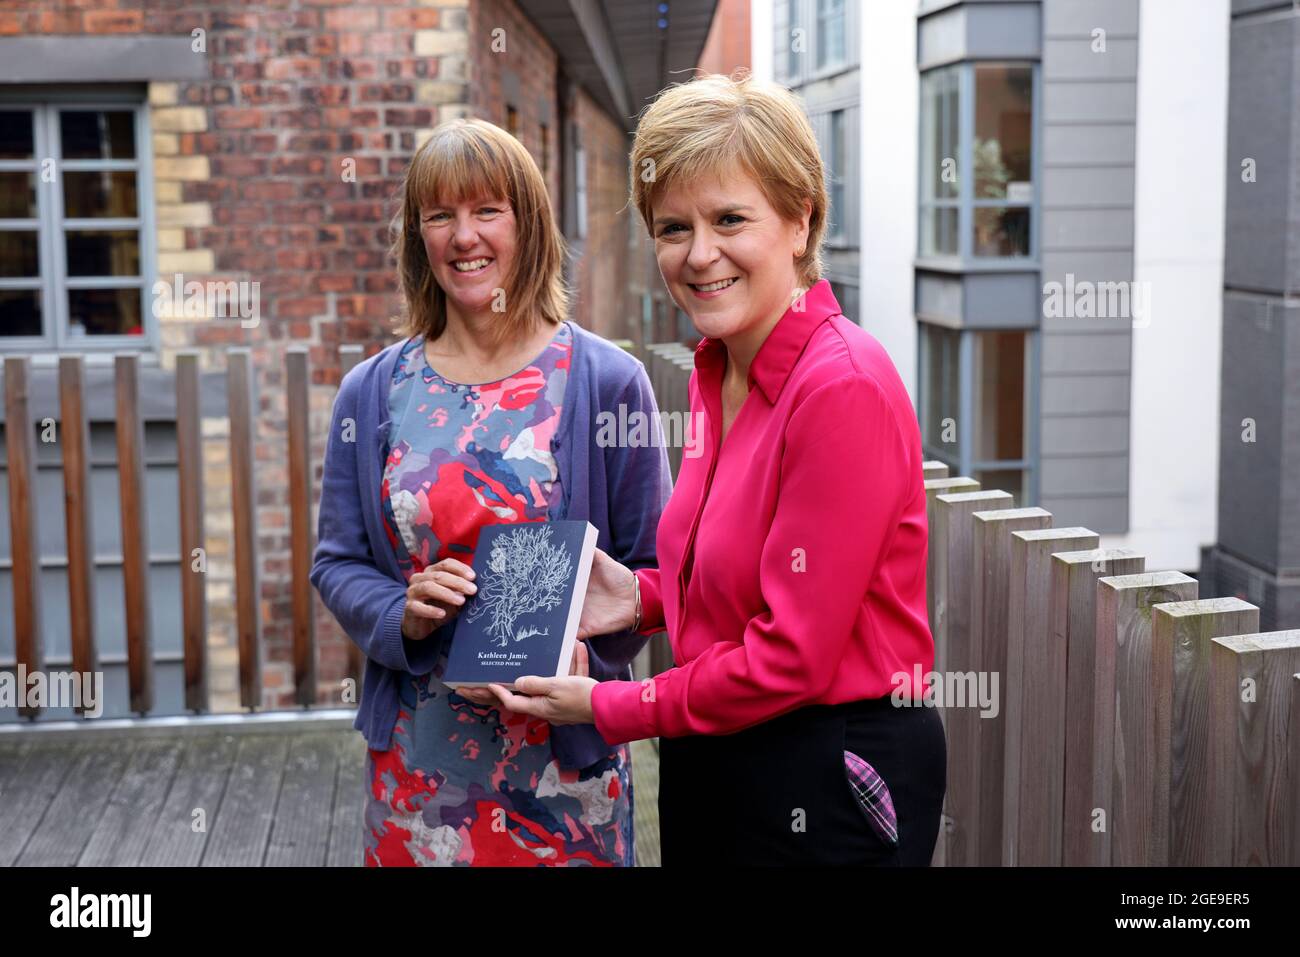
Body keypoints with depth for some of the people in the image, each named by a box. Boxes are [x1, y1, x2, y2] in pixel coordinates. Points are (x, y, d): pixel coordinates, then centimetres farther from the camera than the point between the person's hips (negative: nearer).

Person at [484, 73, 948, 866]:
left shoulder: (845, 388, -22)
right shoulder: (718, 372, 5)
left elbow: (792, 656, -21)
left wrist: (607, 707, -12)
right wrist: (645, 596, -1)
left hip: (830, 796, -8)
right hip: (714, 768, 8)